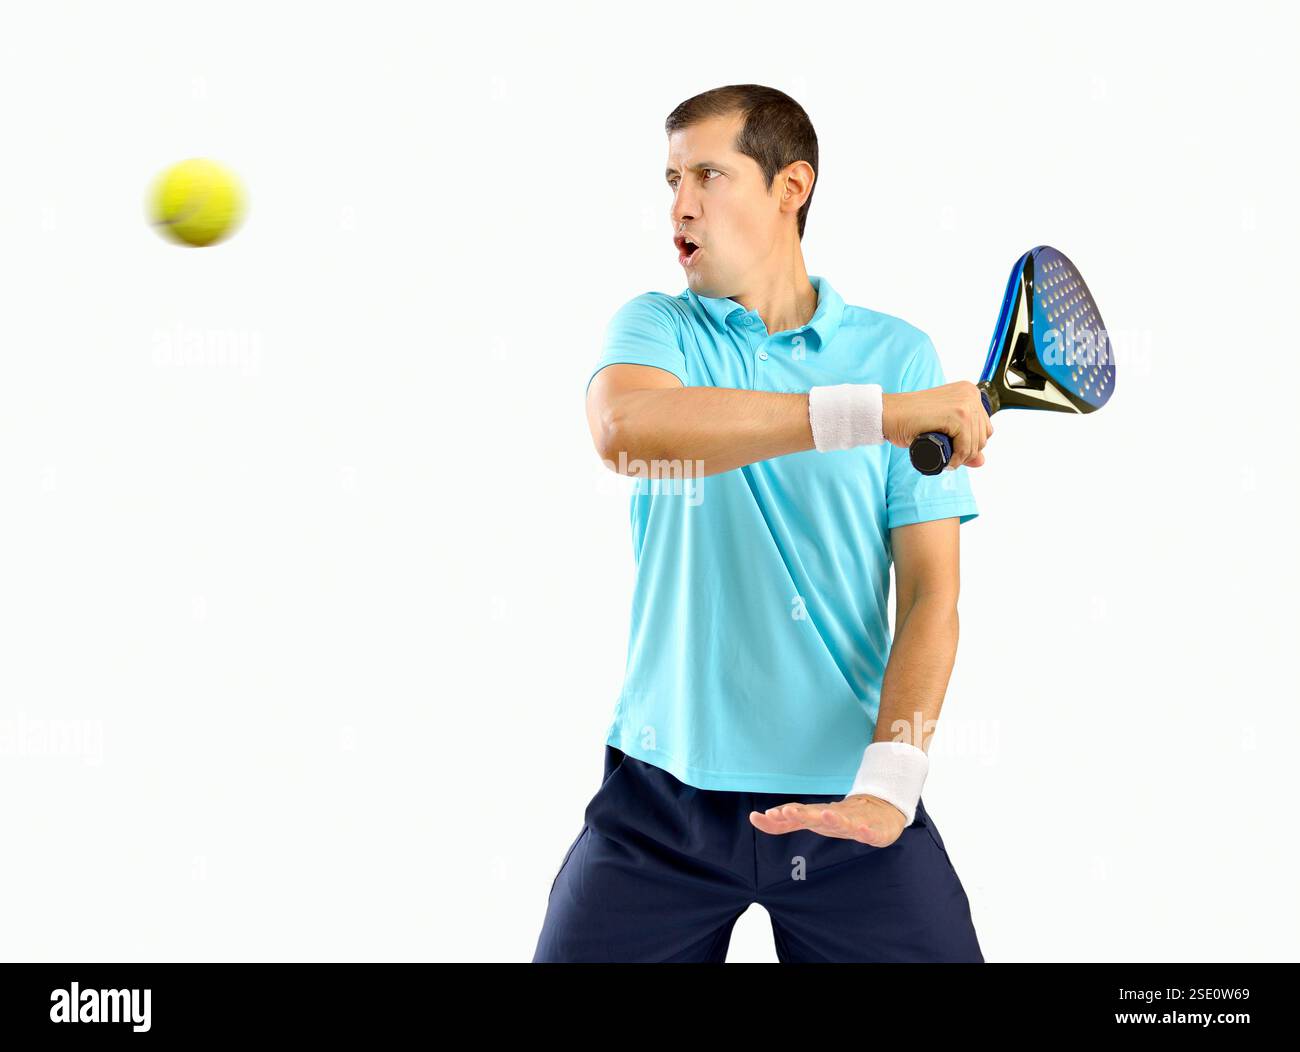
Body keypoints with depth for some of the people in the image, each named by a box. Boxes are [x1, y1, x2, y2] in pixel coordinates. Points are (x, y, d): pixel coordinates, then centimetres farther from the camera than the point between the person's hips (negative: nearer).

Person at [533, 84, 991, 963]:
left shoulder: (898, 351, 3)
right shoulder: (656, 325, 3)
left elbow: (931, 591, -2)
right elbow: (624, 428, -22)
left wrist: (889, 786, -16)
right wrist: (880, 413, -27)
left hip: (846, 799, 0)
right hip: (664, 792, 0)